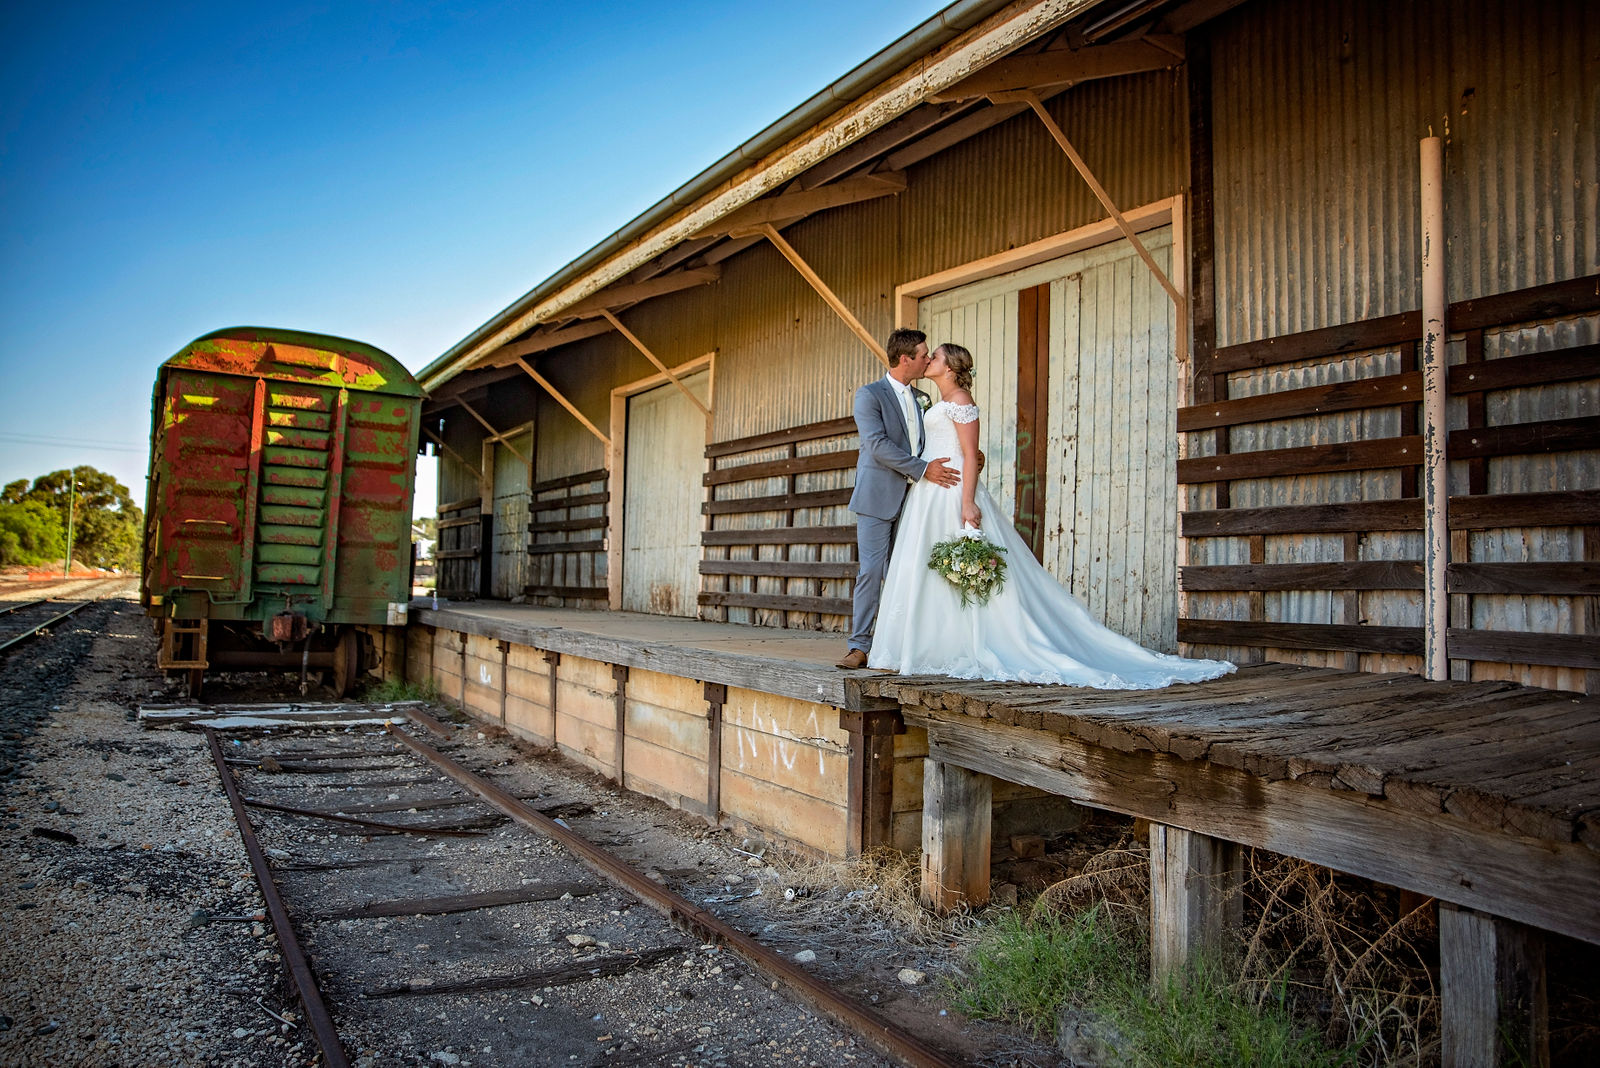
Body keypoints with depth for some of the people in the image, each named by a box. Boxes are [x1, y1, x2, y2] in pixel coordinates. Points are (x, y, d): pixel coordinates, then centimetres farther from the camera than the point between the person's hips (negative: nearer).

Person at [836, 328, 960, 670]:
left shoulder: (922, 399, 17)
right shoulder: (869, 394, -3)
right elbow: (877, 444, -14)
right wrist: (923, 469, -18)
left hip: (912, 501, 6)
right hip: (879, 498, -6)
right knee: (871, 571, -8)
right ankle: (859, 646, -2)